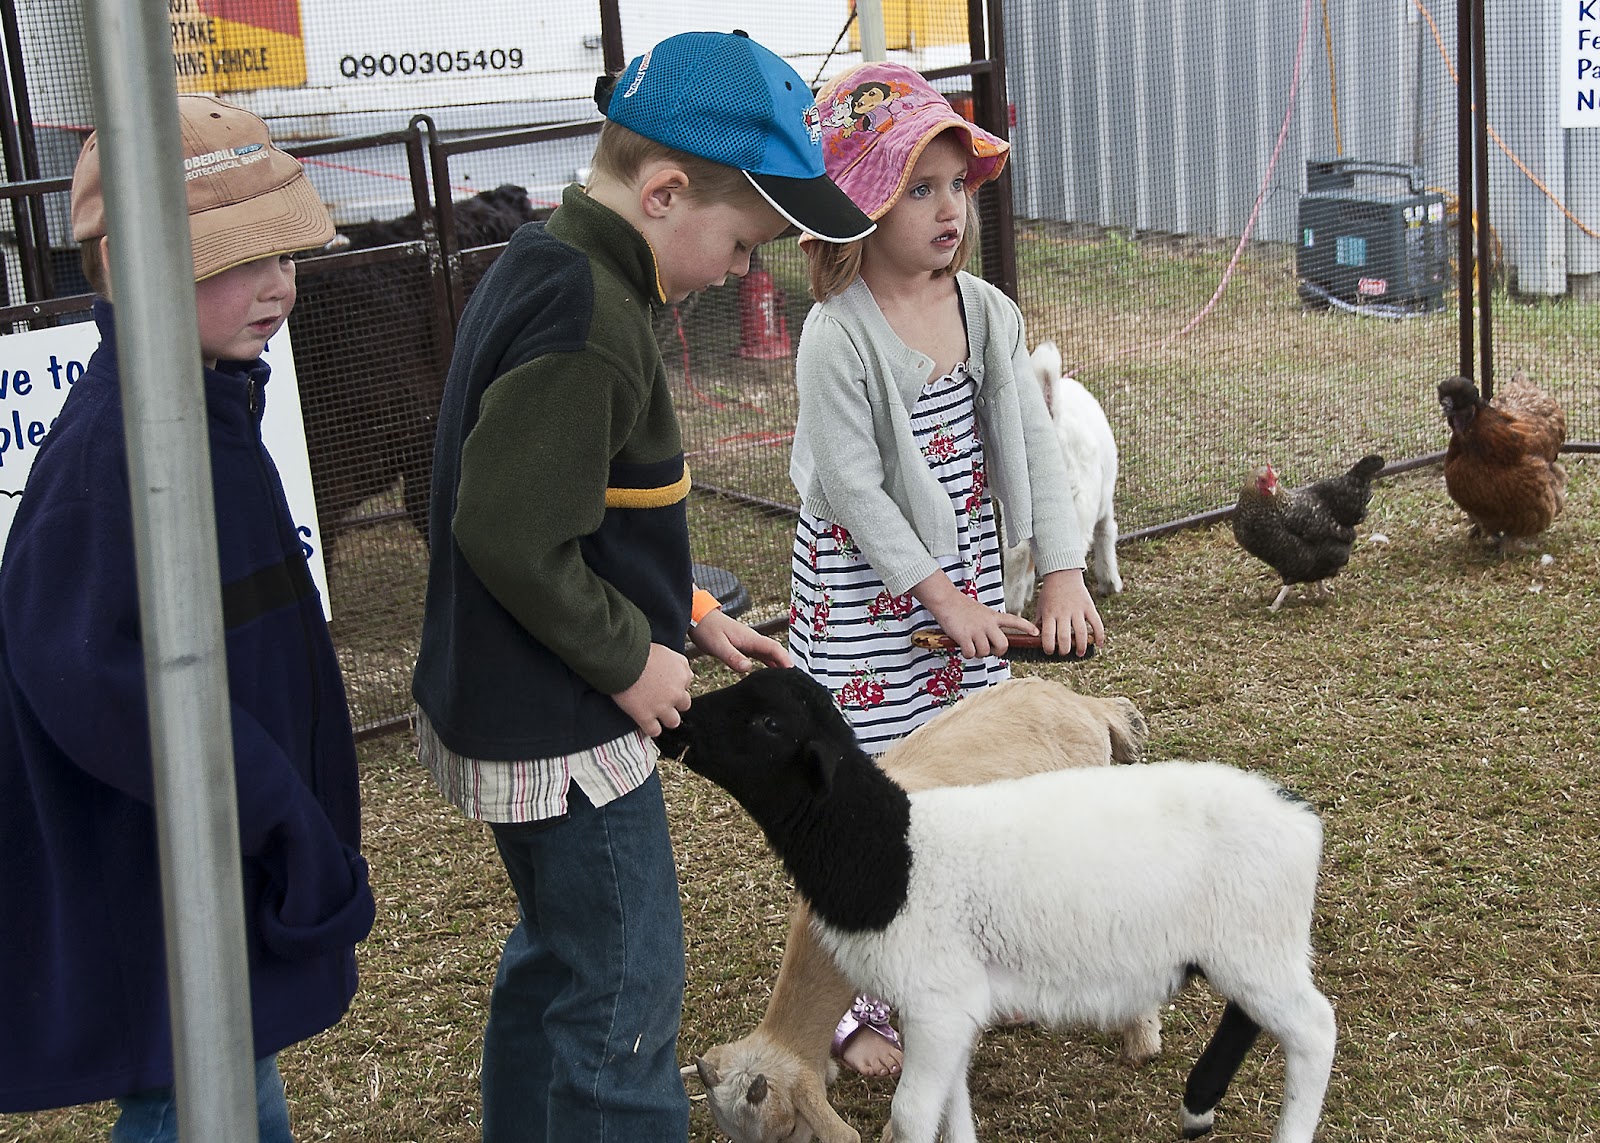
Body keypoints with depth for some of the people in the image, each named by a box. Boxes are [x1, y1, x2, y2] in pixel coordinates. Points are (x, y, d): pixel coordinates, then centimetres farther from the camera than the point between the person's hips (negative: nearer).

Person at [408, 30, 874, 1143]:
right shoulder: (588, 324, -26)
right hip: (564, 737, -10)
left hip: (497, 708, 10)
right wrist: (630, 655, -15)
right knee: (626, 994, 2)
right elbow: (512, 539, -28)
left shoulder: (541, 267, 7)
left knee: (557, 958, 25)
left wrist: (687, 610, 10)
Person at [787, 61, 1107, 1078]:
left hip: (966, 575, 7)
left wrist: (1064, 571, -7)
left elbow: (1033, 444, 1)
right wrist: (939, 594, -18)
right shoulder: (838, 336, -19)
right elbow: (853, 485, -19)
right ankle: (855, 1003, 14)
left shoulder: (987, 313, 1)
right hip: (866, 591, -6)